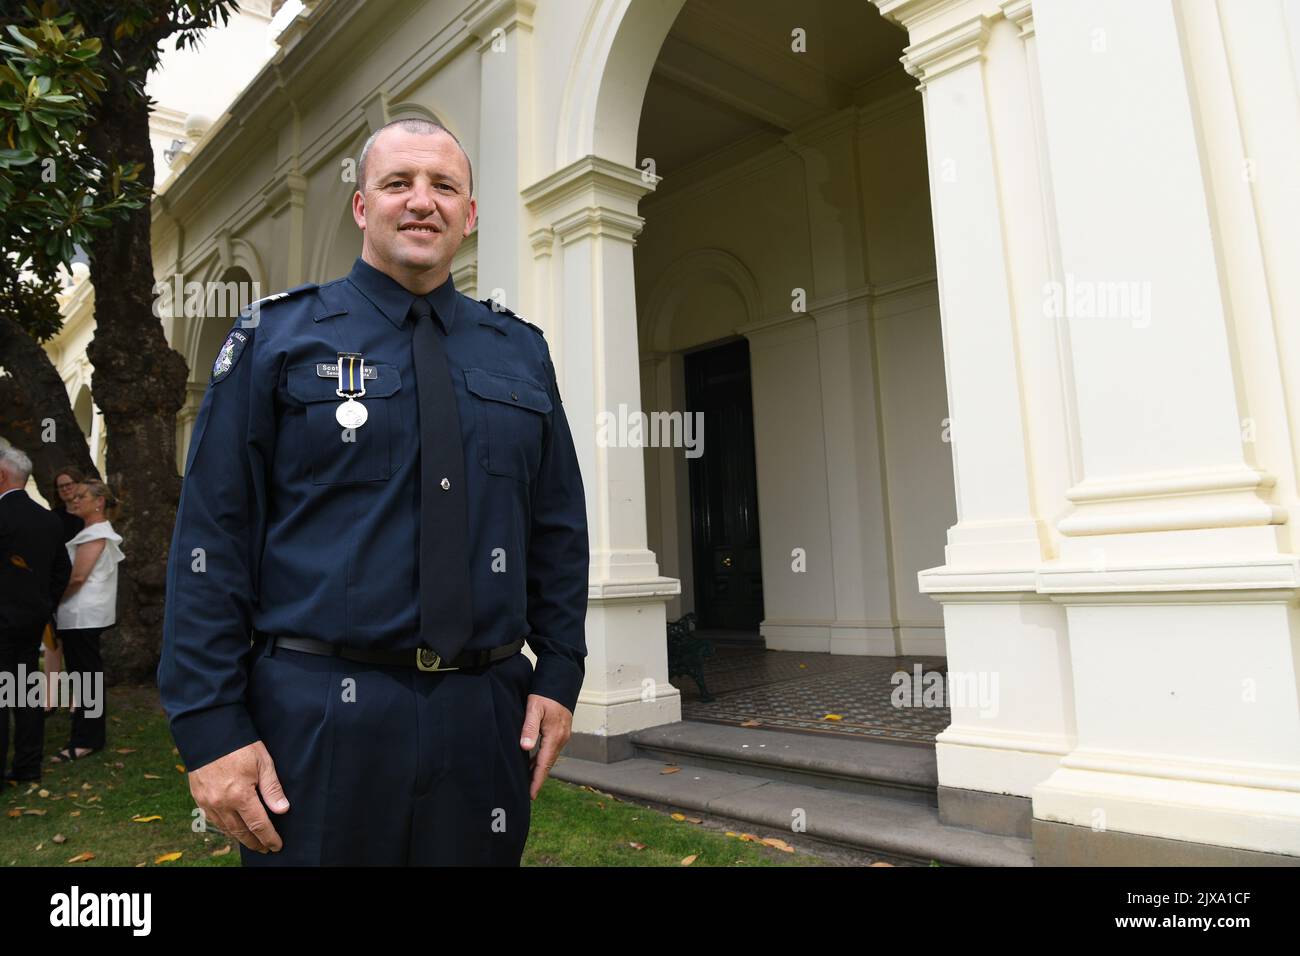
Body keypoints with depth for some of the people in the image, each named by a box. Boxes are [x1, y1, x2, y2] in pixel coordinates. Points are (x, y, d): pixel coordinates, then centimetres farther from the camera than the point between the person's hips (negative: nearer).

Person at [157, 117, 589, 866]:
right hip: (317, 716, -2)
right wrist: (211, 725, -8)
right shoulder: (277, 340, 0)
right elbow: (213, 535, -4)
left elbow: (559, 529, 9)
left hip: (487, 717, 3)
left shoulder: (521, 351, 8)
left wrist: (558, 676, 2)